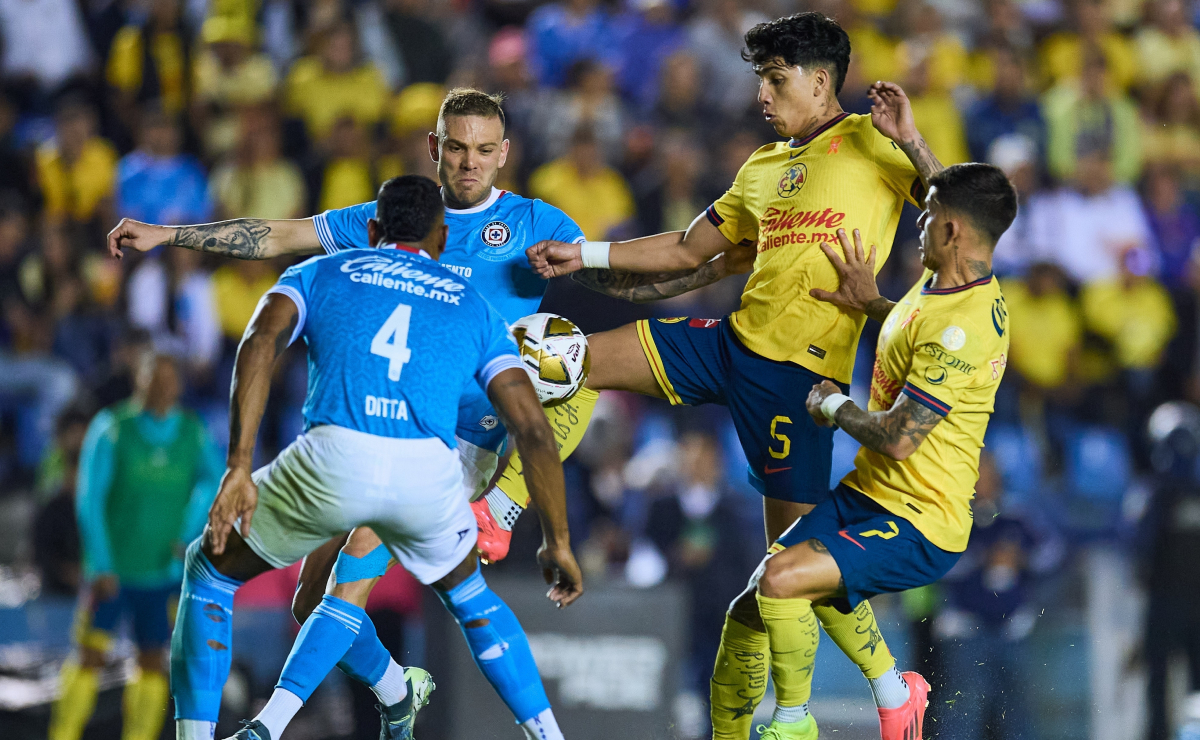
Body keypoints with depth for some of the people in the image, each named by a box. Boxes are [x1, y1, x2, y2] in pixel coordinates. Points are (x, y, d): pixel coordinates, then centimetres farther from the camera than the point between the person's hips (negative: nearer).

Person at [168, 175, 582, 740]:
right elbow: (534, 432, 20)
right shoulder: (473, 308, 29)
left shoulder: (318, 274, 26)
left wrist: (238, 469, -3)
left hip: (334, 461, -2)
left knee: (210, 570, 23)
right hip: (430, 474, 2)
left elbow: (261, 341, 4)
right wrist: (557, 542, 28)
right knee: (467, 595, 34)